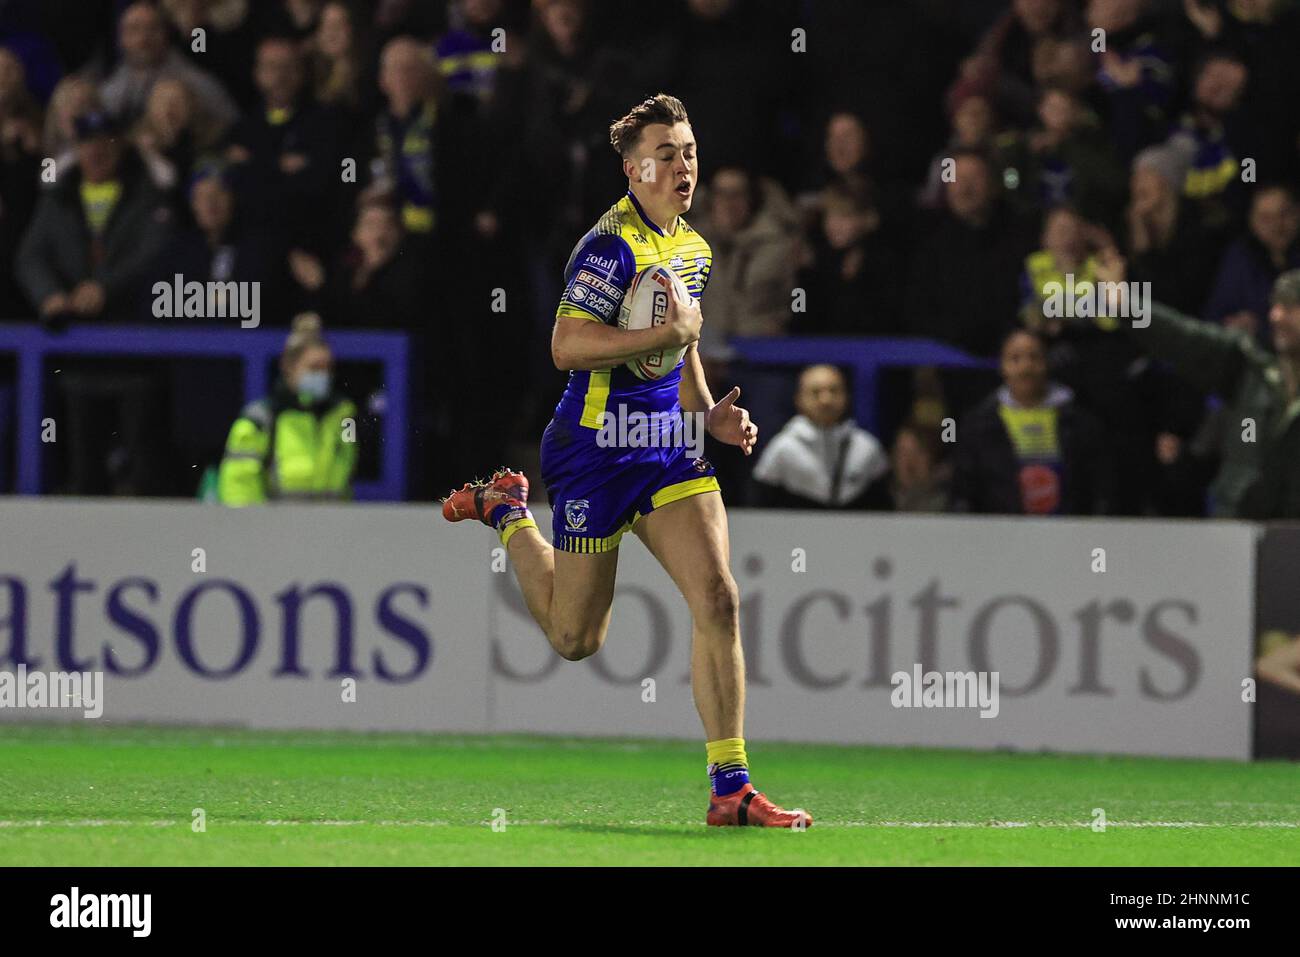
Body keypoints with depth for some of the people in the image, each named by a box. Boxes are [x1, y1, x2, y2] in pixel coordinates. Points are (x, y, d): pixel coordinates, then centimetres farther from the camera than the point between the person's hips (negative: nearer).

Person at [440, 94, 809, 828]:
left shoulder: (694, 249, 12)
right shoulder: (613, 245, -17)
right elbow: (568, 346, -26)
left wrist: (710, 414, 13)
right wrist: (668, 335, -26)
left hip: (668, 443, 7)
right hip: (596, 451, -7)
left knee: (718, 598, -12)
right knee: (576, 638, 7)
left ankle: (731, 787, -10)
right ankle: (509, 513, 36)